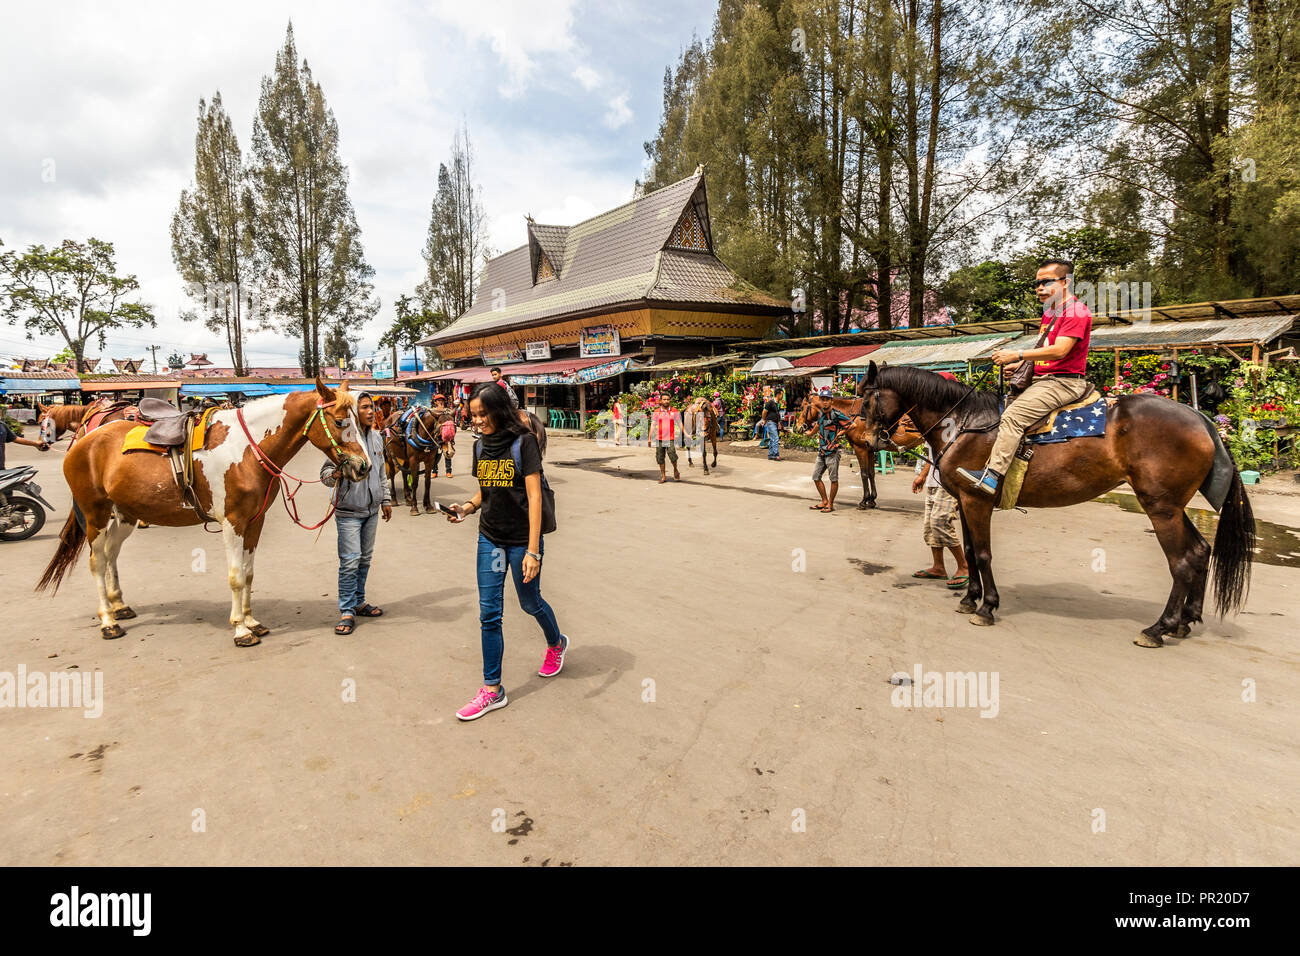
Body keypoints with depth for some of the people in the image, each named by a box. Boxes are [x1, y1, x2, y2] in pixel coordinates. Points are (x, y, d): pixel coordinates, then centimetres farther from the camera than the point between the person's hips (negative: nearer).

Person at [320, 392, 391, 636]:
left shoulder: (376, 437, 7)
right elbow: (325, 473, -13)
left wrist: (385, 499, 18)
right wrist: (334, 475, -35)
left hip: (371, 509, 7)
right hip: (349, 510, -7)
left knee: (365, 559, 15)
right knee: (350, 561, -6)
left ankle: (359, 602, 29)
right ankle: (347, 611, 3)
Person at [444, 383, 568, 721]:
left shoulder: (523, 442, -14)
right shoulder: (480, 446, 5)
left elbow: (534, 497, -19)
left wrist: (533, 550, -24)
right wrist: (467, 508, -6)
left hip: (521, 540, -5)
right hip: (490, 539, 5)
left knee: (530, 603, 14)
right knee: (489, 613, 3)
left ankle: (556, 643, 45)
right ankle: (492, 690, 12)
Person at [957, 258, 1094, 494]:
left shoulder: (1076, 311, -11)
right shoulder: (1049, 313, 21)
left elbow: (1059, 350, -23)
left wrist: (1017, 355, -26)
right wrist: (1019, 365, 8)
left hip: (1063, 382, -11)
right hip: (1041, 379, 11)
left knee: (1013, 415, -28)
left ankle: (992, 476, -36)